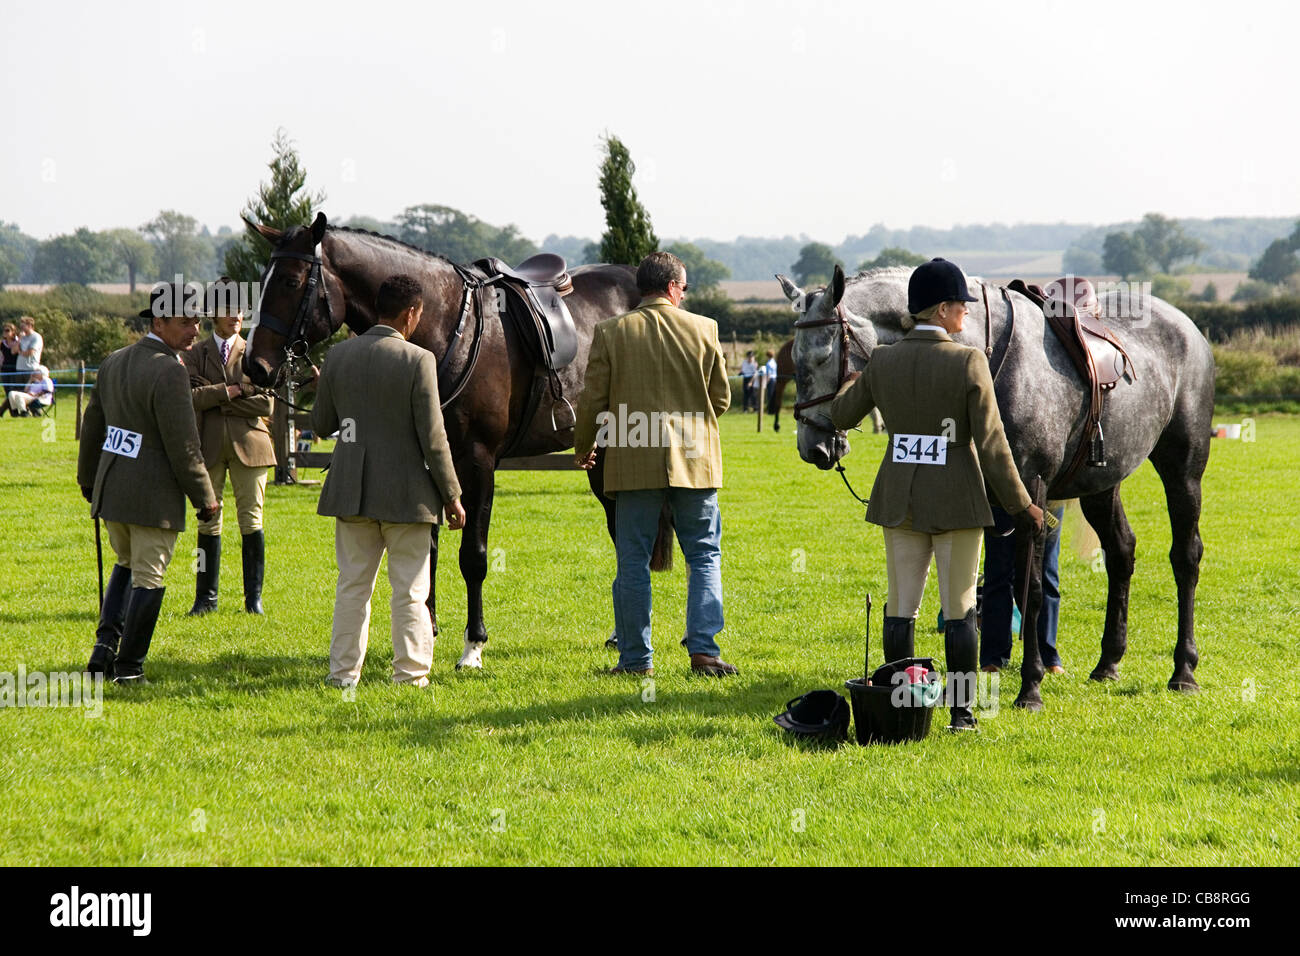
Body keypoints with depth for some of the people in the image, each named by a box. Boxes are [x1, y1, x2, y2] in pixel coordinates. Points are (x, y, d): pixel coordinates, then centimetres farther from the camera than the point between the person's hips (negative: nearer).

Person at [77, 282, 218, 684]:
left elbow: (92, 427, 15)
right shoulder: (169, 372, -19)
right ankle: (128, 666, 11)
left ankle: (106, 643, 12)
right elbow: (183, 447, -19)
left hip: (111, 489, 7)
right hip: (155, 496, -7)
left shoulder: (114, 362, 6)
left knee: (126, 564, 26)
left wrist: (89, 481, 27)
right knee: (148, 579, 6)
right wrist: (204, 497, -7)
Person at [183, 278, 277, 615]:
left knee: (251, 521, -1)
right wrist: (232, 391, -13)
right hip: (209, 446, 0)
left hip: (248, 445, 0)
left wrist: (215, 400, -7)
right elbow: (191, 397, -7)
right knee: (208, 522, 2)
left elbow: (265, 404, -3)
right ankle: (206, 597, 7)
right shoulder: (196, 354, 9)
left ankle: (254, 597, 5)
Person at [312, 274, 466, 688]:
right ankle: (410, 677, 7)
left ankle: (343, 675, 15)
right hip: (406, 493, -4)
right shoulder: (418, 361, -13)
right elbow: (433, 439, -13)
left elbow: (321, 424, 7)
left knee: (352, 587, 13)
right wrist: (452, 496, -4)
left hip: (352, 491, 4)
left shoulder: (338, 355, -1)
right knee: (410, 591, 6)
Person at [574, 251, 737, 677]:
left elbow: (593, 400, 0)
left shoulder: (610, 332, -3)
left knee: (633, 562, 7)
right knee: (705, 556, 9)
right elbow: (722, 398, 5)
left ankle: (636, 657, 8)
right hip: (695, 460, 0)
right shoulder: (704, 330, -2)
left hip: (634, 463, 0)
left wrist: (583, 447, 16)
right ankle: (703, 649, -1)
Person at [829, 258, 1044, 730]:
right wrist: (1020, 501, -3)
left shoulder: (882, 361, -2)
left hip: (899, 498, 3)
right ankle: (962, 710, 8)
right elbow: (991, 443, -13)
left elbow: (841, 416, 13)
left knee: (900, 606, 10)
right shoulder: (969, 363, -13)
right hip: (956, 497, -3)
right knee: (958, 608, 6)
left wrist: (850, 385, 35)